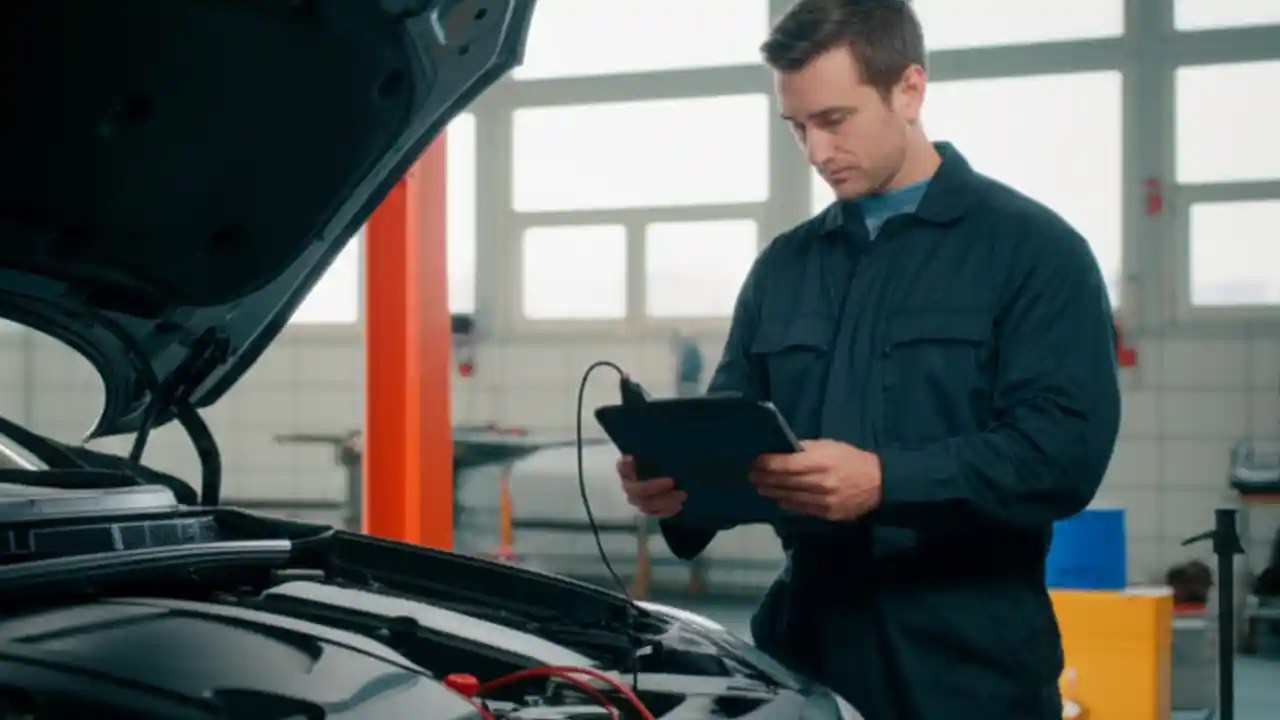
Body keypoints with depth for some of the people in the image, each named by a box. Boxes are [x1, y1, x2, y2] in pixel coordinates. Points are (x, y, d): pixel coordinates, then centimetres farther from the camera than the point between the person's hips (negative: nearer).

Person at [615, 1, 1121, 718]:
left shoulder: (1033, 249, -4)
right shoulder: (783, 265, 13)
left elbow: (1065, 449, -15)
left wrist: (885, 482, -27)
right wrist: (678, 476, -7)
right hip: (807, 638, 5)